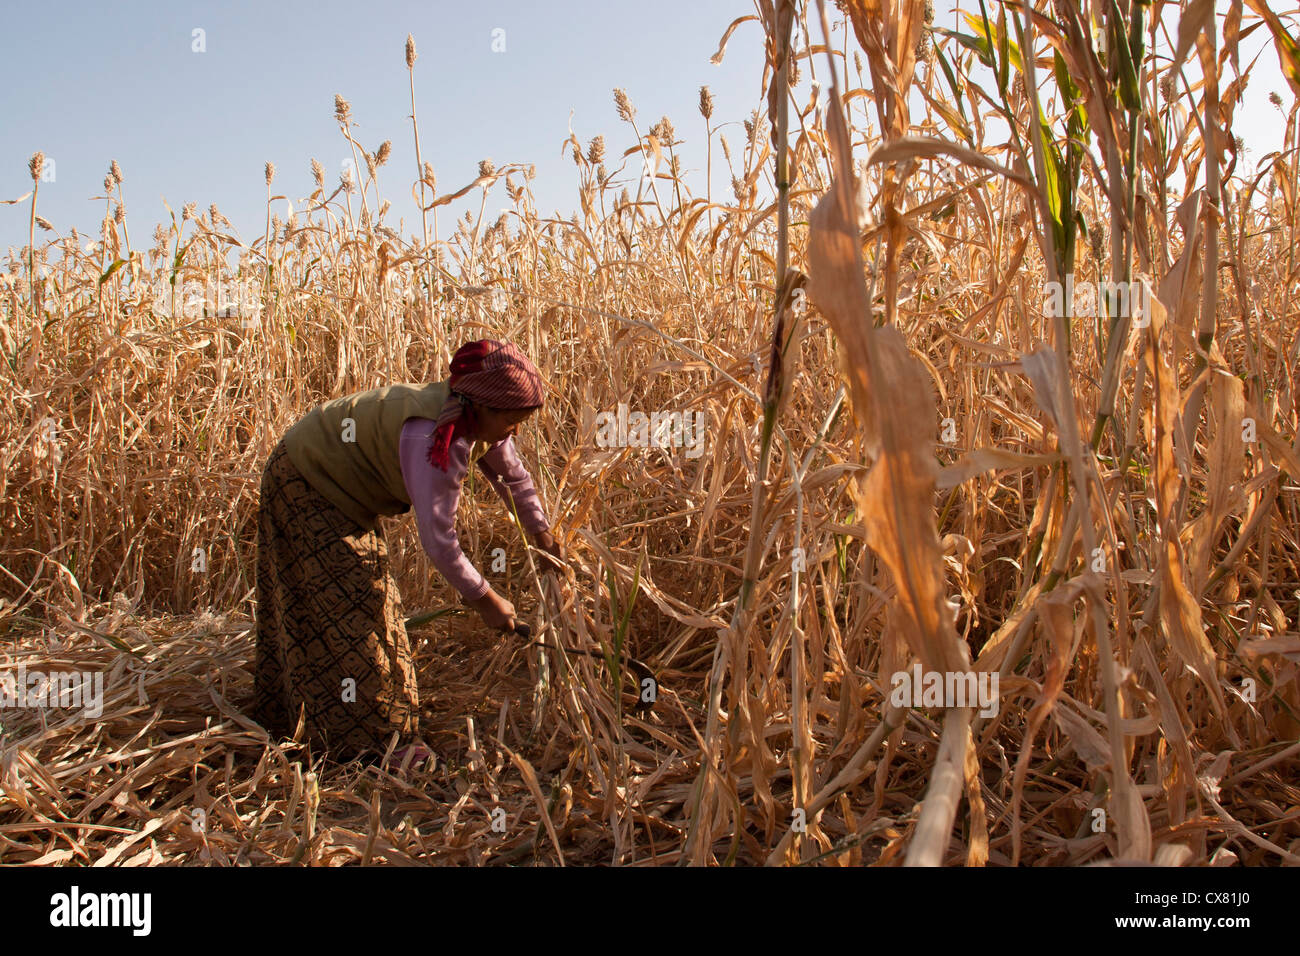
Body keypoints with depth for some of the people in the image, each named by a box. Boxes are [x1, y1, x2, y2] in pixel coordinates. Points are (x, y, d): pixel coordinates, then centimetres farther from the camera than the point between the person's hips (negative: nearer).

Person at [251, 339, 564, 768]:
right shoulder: (432, 437, -38)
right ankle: (374, 741, -1)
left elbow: (513, 476, 10)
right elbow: (437, 536, -38)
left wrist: (540, 531, 14)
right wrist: (483, 598, -28)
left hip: (337, 493, 9)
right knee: (348, 607, -9)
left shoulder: (478, 421, -10)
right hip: (306, 486, -9)